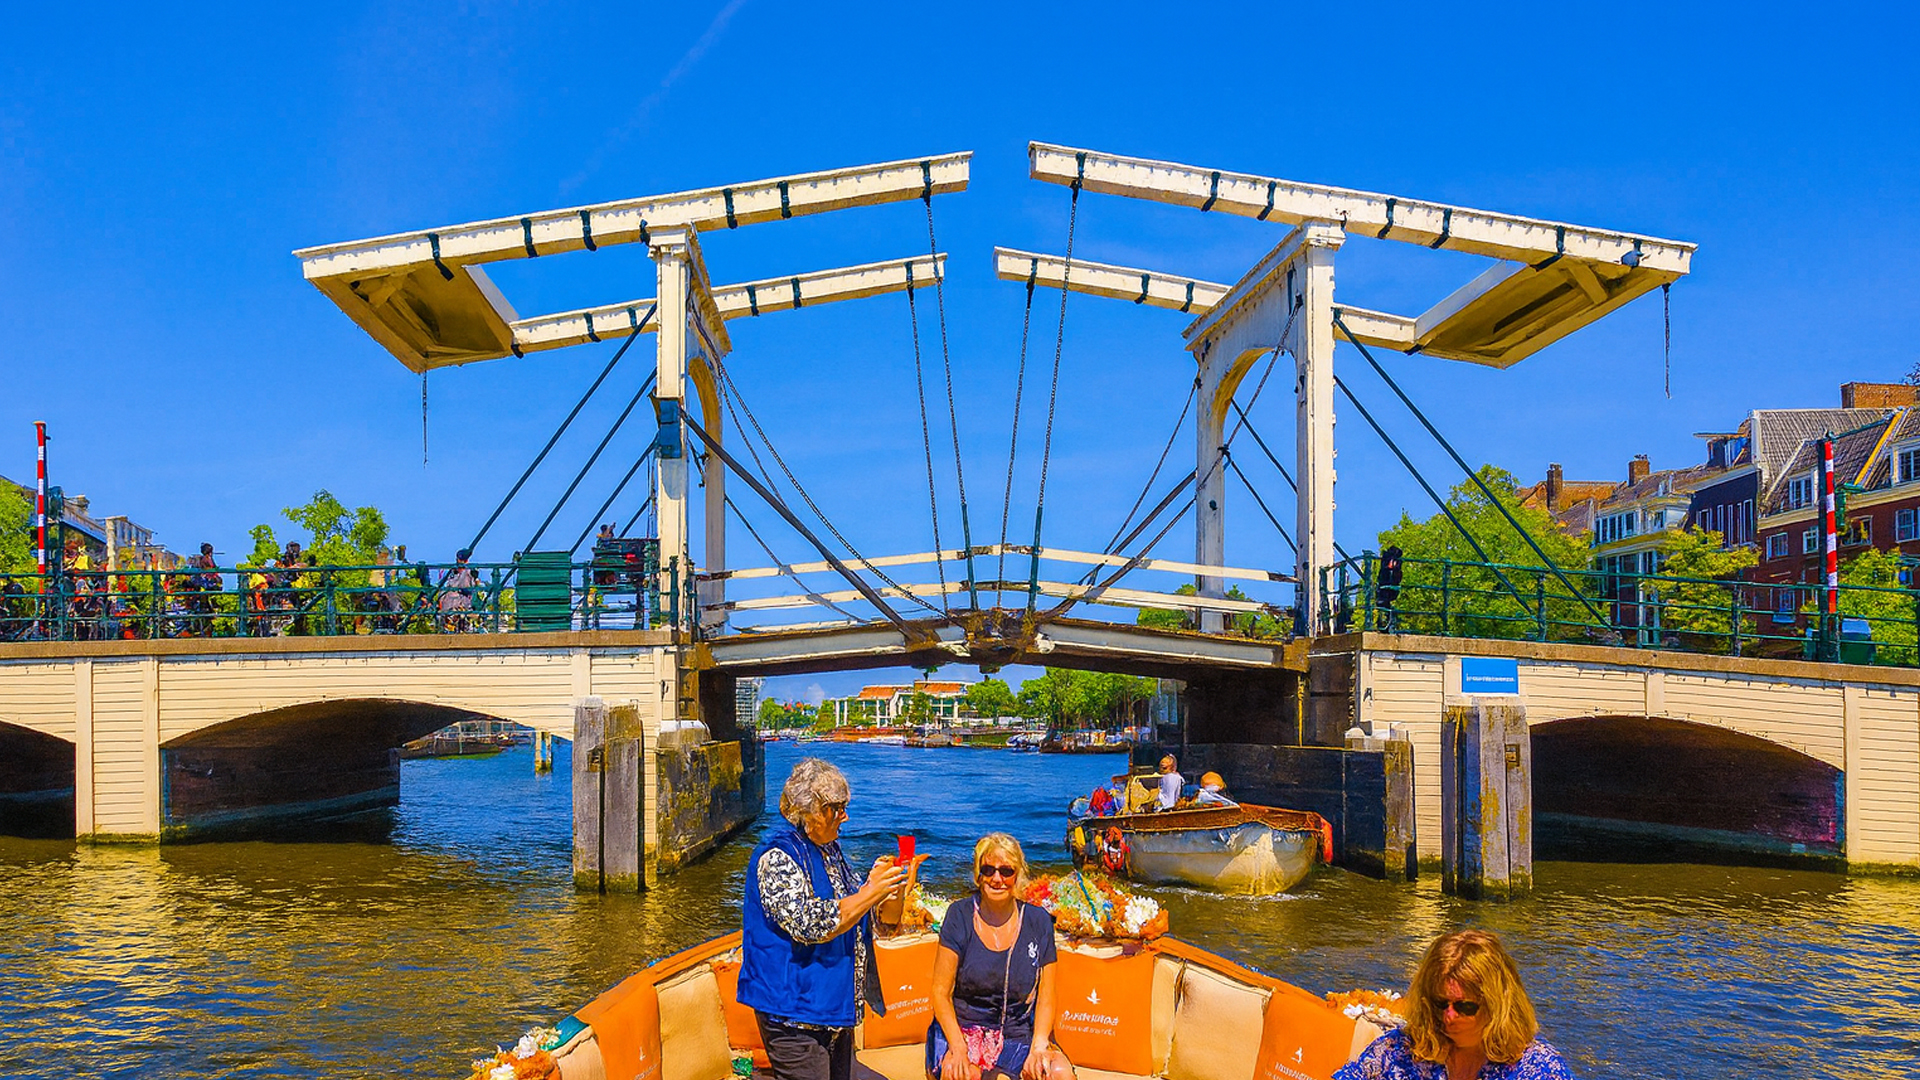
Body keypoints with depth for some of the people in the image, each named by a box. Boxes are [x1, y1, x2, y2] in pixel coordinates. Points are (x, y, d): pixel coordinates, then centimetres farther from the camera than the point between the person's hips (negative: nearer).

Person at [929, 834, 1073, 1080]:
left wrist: (1039, 1046, -14)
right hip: (960, 1029, -2)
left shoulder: (1038, 921, 2)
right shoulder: (960, 915, -3)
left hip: (1017, 1035, 2)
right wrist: (958, 1049, -19)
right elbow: (941, 992, -4)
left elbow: (1046, 997, 4)